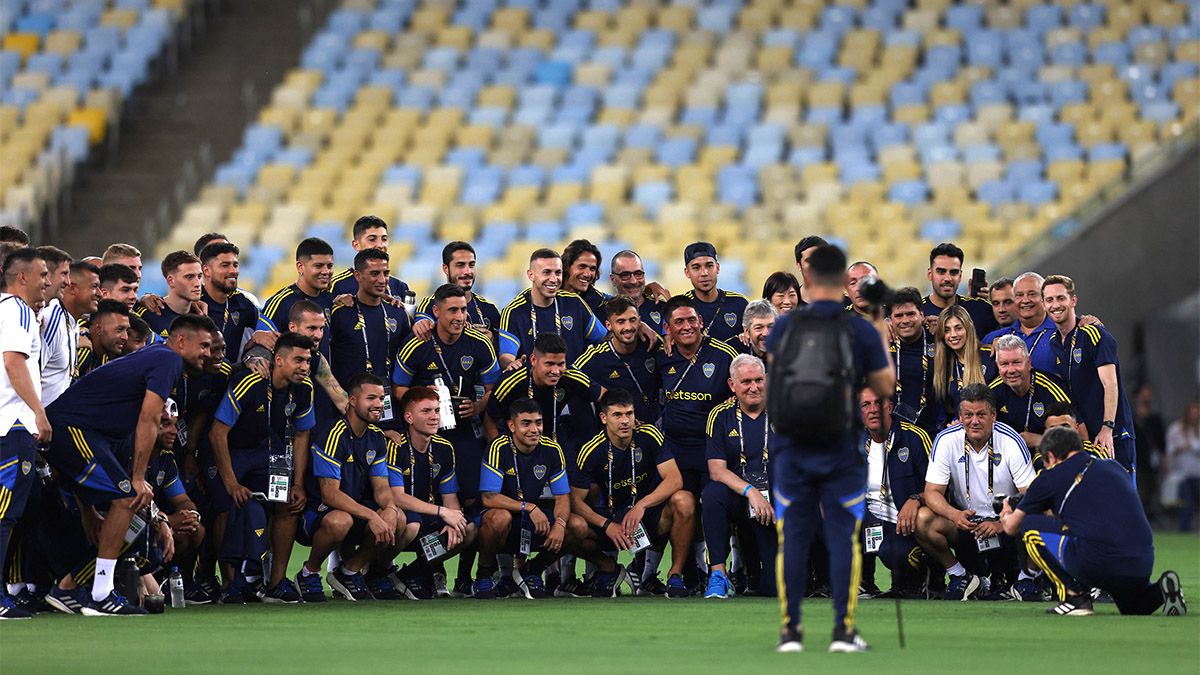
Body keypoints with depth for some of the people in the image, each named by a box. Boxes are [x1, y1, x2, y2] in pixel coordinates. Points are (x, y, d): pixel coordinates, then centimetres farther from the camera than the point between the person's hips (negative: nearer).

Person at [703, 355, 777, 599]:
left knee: (773, 587, -8)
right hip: (738, 497, 0)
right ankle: (718, 574, -27)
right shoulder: (721, 416, 0)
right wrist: (751, 492, -24)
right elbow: (716, 470, -9)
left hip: (777, 504, 0)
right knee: (713, 492, -37)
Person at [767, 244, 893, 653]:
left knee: (792, 539, 6)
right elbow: (885, 388, 4)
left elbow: (770, 384, 9)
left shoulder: (784, 326, -1)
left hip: (792, 449, 1)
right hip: (842, 451, -1)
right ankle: (844, 630, -1)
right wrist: (883, 339, 15)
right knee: (843, 538, 4)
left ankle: (790, 630, 4)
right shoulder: (862, 331, -5)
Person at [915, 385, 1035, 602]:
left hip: (1005, 522, -2)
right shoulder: (946, 440, -7)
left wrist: (1001, 524, -30)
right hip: (964, 521, 2)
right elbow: (932, 492, -7)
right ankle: (960, 576, -4)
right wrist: (955, 515, -29)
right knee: (923, 519, -26)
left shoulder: (1011, 441, -12)